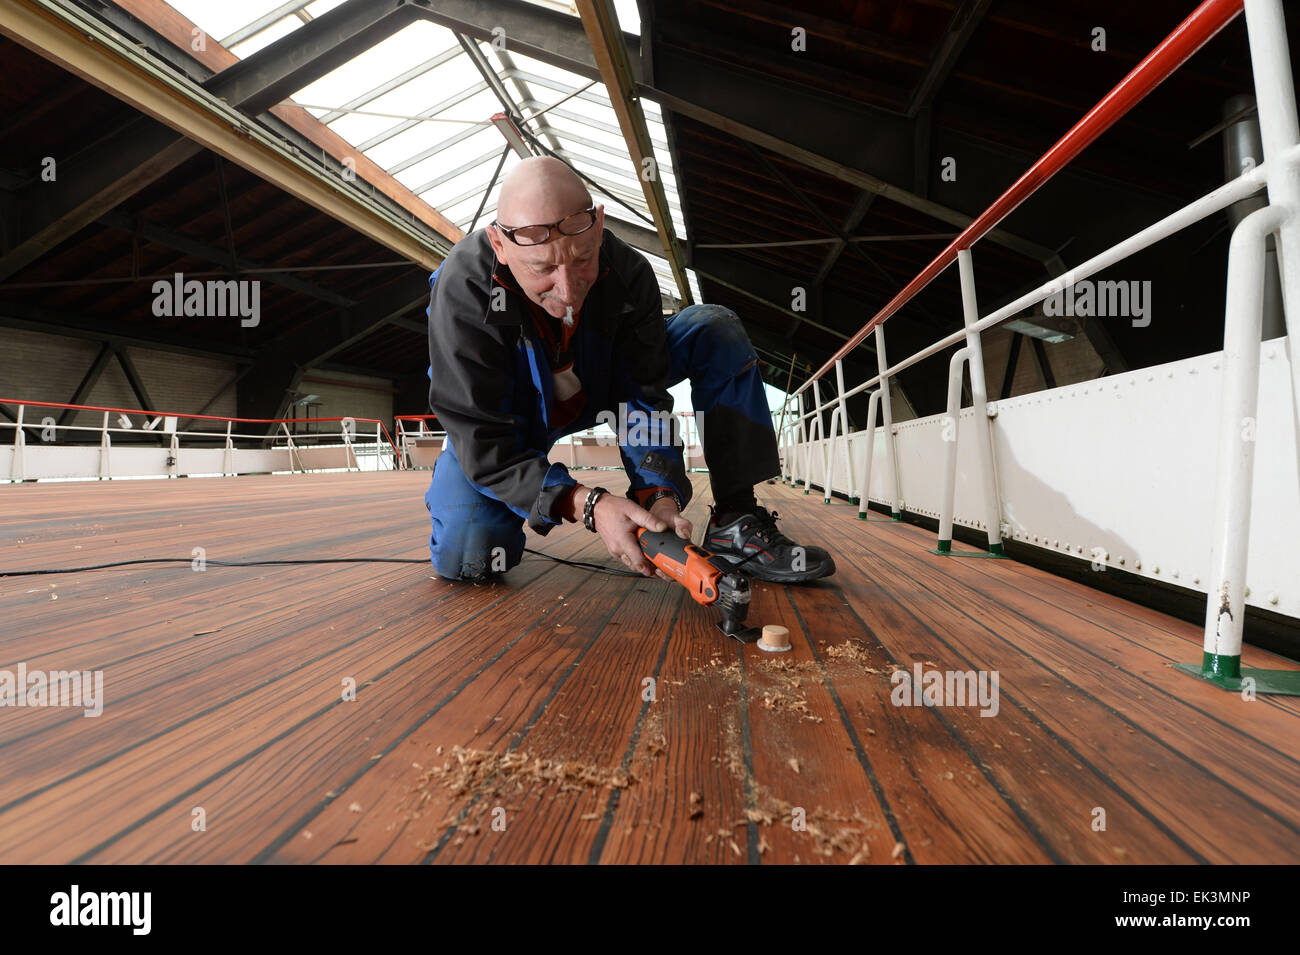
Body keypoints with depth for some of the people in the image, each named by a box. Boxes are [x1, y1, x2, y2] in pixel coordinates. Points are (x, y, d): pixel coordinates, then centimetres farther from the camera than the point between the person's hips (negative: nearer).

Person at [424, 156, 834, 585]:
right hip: (507, 418, -2)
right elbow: (485, 447, -33)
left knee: (716, 330, -16)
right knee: (465, 558, -28)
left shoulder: (627, 272, -25)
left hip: (598, 388, 3)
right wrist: (587, 505, -46)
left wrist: (660, 495, -38)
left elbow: (644, 402, -20)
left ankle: (735, 523, -17)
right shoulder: (462, 290, -33)